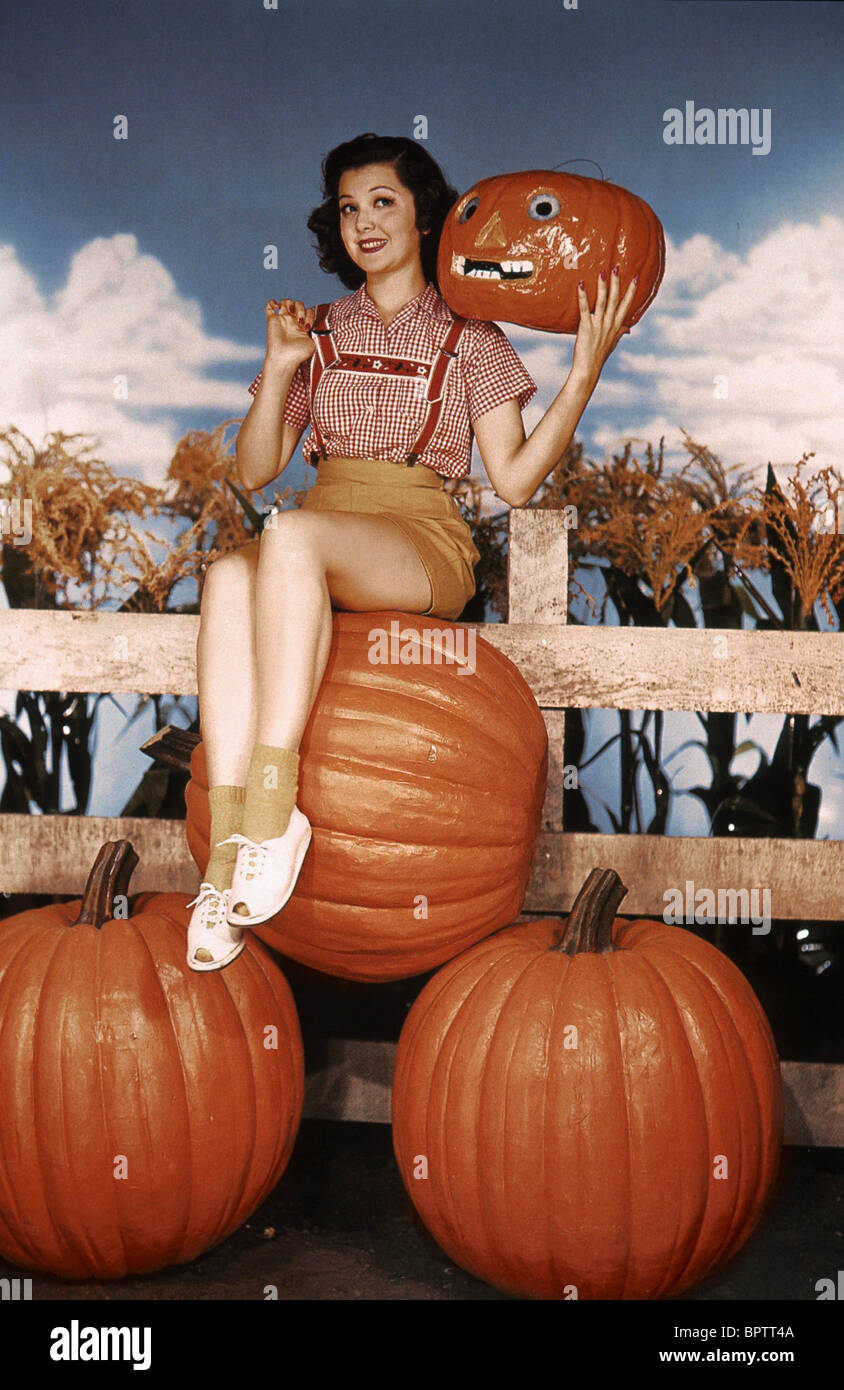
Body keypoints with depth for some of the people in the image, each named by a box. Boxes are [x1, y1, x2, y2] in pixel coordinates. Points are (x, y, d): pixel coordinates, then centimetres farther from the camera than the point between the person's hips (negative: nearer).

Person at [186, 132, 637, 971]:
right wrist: (280, 369, 4)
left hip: (424, 546, -3)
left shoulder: (468, 341, 14)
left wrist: (585, 373, -6)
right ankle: (227, 848, -43)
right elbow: (255, 470, 16)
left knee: (291, 535, -37)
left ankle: (272, 807, -40)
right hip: (318, 544, 3)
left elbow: (515, 480, 2)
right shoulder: (320, 335, 23)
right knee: (228, 577, -34)